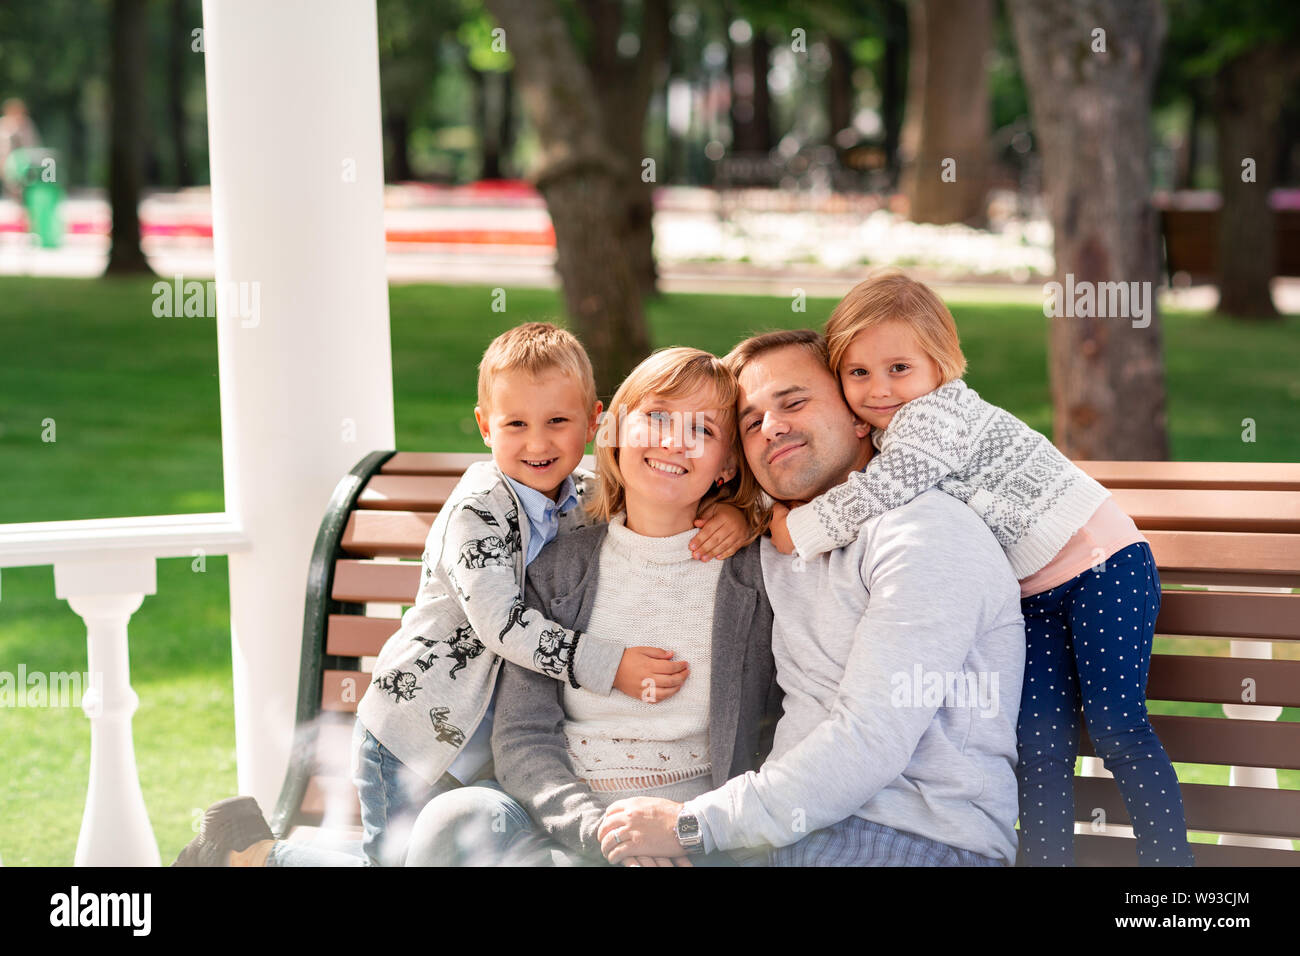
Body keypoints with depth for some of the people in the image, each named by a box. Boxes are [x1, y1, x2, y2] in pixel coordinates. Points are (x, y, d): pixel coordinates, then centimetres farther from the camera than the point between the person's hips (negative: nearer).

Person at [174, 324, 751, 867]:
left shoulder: (584, 501, 2)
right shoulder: (478, 510, -18)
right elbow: (500, 622, -27)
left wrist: (725, 513, -14)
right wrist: (610, 665, -32)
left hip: (484, 747, 7)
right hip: (412, 738, -7)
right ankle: (249, 850, 13)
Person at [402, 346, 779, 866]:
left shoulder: (754, 572, 4)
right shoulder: (555, 569, 9)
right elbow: (521, 735, 2)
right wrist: (595, 827, -19)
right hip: (562, 817, 3)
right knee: (455, 818, -31)